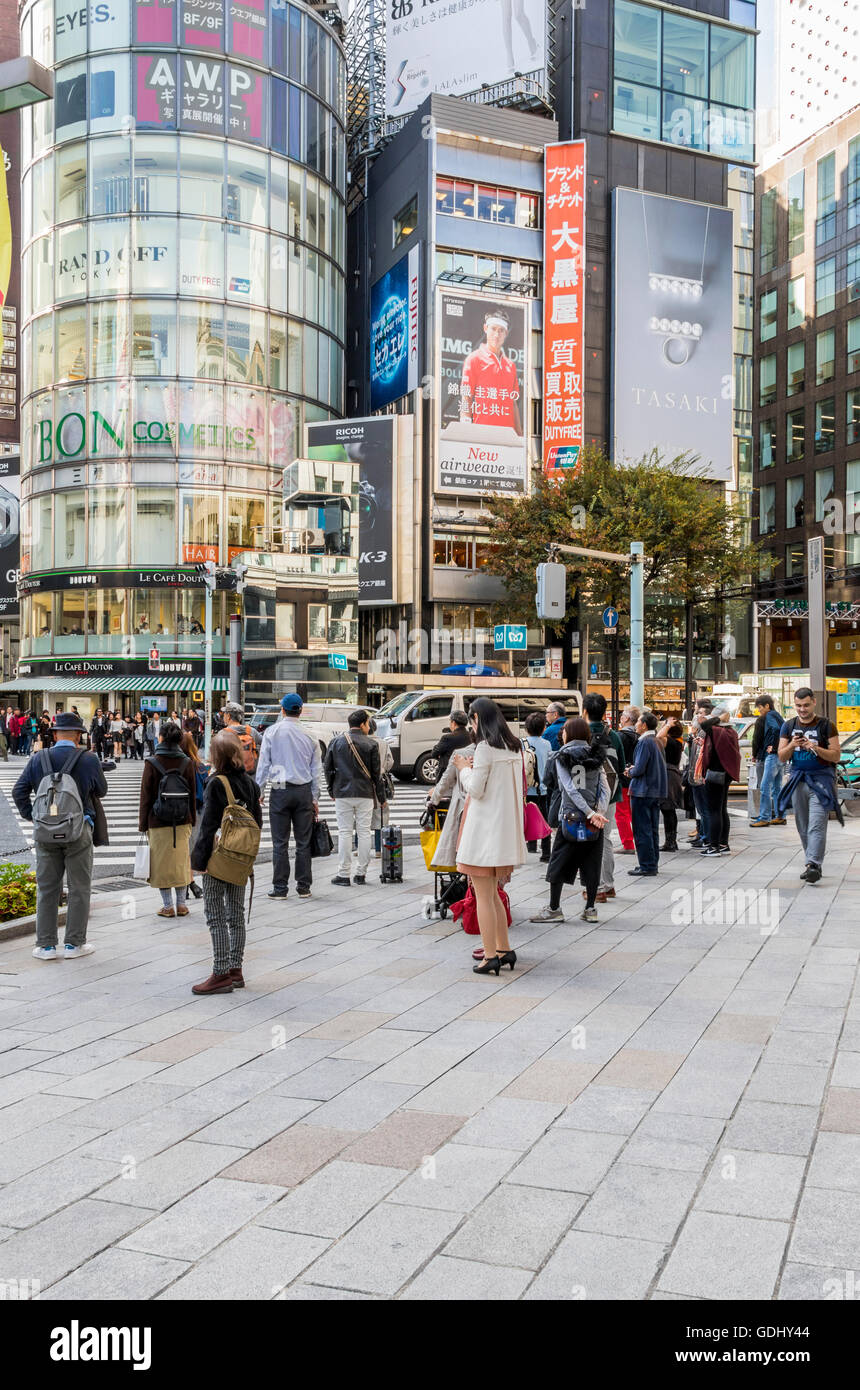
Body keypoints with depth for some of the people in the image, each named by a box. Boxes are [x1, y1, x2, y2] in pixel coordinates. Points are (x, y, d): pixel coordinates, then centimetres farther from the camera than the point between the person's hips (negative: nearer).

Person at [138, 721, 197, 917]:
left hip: (158, 821, -3)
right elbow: (192, 794, 5)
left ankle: (168, 906, 8)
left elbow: (146, 795, -5)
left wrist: (143, 822, 2)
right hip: (182, 821, 3)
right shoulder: (187, 763, -1)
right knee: (181, 860, 12)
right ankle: (181, 904, 15)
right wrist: (192, 819, 15)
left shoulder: (152, 763, -9)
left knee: (162, 863, 6)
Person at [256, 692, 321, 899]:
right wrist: (315, 799, 16)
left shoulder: (272, 732, -3)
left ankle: (280, 887, 3)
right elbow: (316, 771, 9)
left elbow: (263, 764, -2)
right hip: (304, 791, 2)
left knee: (280, 842, 1)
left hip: (280, 791, -2)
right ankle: (304, 886, 12)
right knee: (303, 841, 7)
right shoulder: (309, 736, 4)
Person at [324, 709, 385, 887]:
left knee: (344, 832, 4)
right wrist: (381, 797, 7)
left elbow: (327, 768, 6)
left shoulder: (336, 742, 3)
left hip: (342, 793, 1)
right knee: (364, 832, 6)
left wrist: (332, 791, 17)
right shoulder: (371, 744, -2)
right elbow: (376, 773, -1)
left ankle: (344, 874, 3)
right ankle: (361, 873, 9)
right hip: (365, 794, -1)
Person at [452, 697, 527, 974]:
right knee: (492, 894, 18)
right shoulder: (514, 746, 11)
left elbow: (475, 789, -14)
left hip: (486, 827, -8)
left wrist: (464, 768, 2)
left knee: (483, 896, -2)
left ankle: (490, 956, -1)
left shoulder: (485, 747, -14)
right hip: (507, 827, 8)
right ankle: (504, 949, 21)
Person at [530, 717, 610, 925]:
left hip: (571, 816, -4)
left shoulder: (562, 757, -3)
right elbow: (605, 788, -4)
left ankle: (554, 908, 9)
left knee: (558, 864, 6)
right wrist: (599, 812, -12)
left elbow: (570, 788, -13)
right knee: (592, 864, 10)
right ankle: (590, 909, 13)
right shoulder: (596, 757, 8)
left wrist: (590, 813, -16)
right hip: (595, 820, 4)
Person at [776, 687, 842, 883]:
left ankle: (813, 865, -20)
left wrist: (816, 748, -21)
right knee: (803, 826, 7)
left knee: (817, 826, -14)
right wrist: (791, 745, -13)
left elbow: (836, 756, -5)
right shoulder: (788, 726, 8)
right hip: (797, 779, 5)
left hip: (821, 780, -4)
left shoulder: (826, 725, -2)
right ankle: (815, 864, 15)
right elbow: (782, 758, 7)